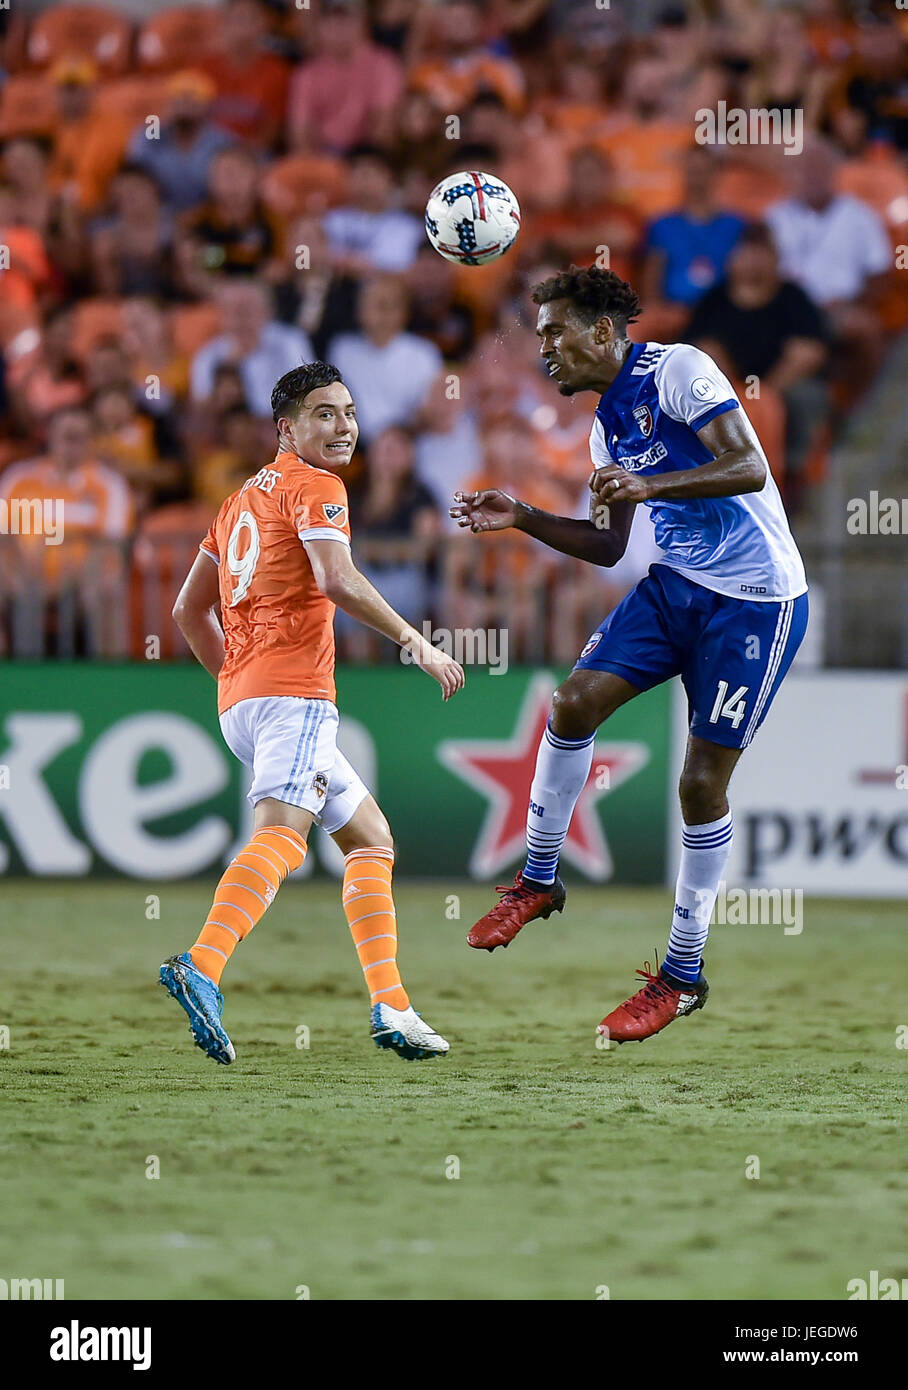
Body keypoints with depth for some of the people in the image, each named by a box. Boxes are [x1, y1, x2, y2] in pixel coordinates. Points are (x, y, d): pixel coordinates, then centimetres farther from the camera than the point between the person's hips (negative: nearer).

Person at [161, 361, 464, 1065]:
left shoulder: (243, 498, 26)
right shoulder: (315, 487, -1)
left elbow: (190, 609, 30)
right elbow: (337, 580, -18)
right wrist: (415, 640, -13)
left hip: (240, 702, 10)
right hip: (295, 691, -10)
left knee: (371, 839, 15)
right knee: (282, 835, -27)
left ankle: (391, 1008, 7)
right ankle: (201, 967, -47)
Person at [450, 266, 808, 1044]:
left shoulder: (676, 371, -13)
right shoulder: (607, 426, 13)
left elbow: (750, 468, -23)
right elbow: (608, 545, 21)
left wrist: (648, 486, -33)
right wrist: (521, 519, 10)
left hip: (756, 601, -8)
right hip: (676, 585, 8)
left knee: (703, 783, -4)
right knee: (574, 703, -7)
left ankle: (684, 974, 9)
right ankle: (539, 880, 12)